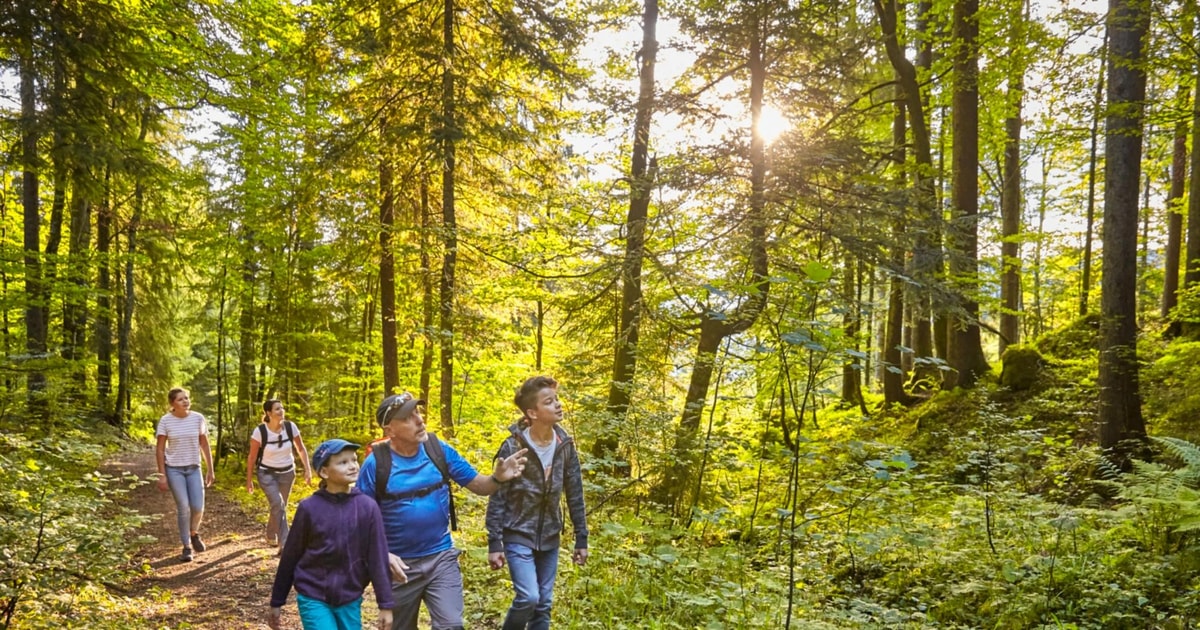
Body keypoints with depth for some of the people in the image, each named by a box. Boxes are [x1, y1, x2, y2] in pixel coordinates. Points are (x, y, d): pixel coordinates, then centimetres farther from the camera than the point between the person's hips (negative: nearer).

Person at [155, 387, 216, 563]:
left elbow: (205, 445, 4)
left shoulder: (198, 418, -3)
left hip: (194, 468, 2)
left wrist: (210, 470, 4)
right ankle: (186, 547, 11)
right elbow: (159, 449, -5)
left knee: (198, 507, -5)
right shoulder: (165, 421, -9)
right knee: (183, 508, -4)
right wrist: (162, 475, -9)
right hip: (174, 469, -2)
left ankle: (194, 533, 28)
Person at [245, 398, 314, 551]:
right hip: (267, 474, -3)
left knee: (280, 507, 14)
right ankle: (284, 544, -16)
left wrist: (307, 470, -6)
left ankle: (271, 536, 42)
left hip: (287, 472, 3)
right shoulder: (260, 431, -19)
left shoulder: (290, 427, -13)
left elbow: (301, 449, 0)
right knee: (277, 504, -21)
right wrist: (249, 480, -4)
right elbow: (252, 457, -9)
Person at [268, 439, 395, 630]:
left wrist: (385, 604, -4)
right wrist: (276, 602, 8)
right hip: (313, 598, -2)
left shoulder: (367, 507, -7)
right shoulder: (309, 508, -10)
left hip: (350, 600, 2)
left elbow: (377, 557, -4)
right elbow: (290, 557, 1)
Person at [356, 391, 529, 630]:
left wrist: (498, 478, -25)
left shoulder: (440, 450, -8)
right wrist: (383, 555, -19)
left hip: (441, 558, 1)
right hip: (399, 564, -1)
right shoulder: (376, 463, -15)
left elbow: (477, 485, -4)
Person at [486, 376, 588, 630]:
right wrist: (494, 544, -12)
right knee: (528, 597, -15)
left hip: (549, 538, 4)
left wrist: (581, 539, 4)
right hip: (518, 536, -4)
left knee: (544, 605, 9)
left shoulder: (565, 444, -4)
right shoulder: (513, 446, -16)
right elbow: (497, 498, -11)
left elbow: (575, 495, 3)